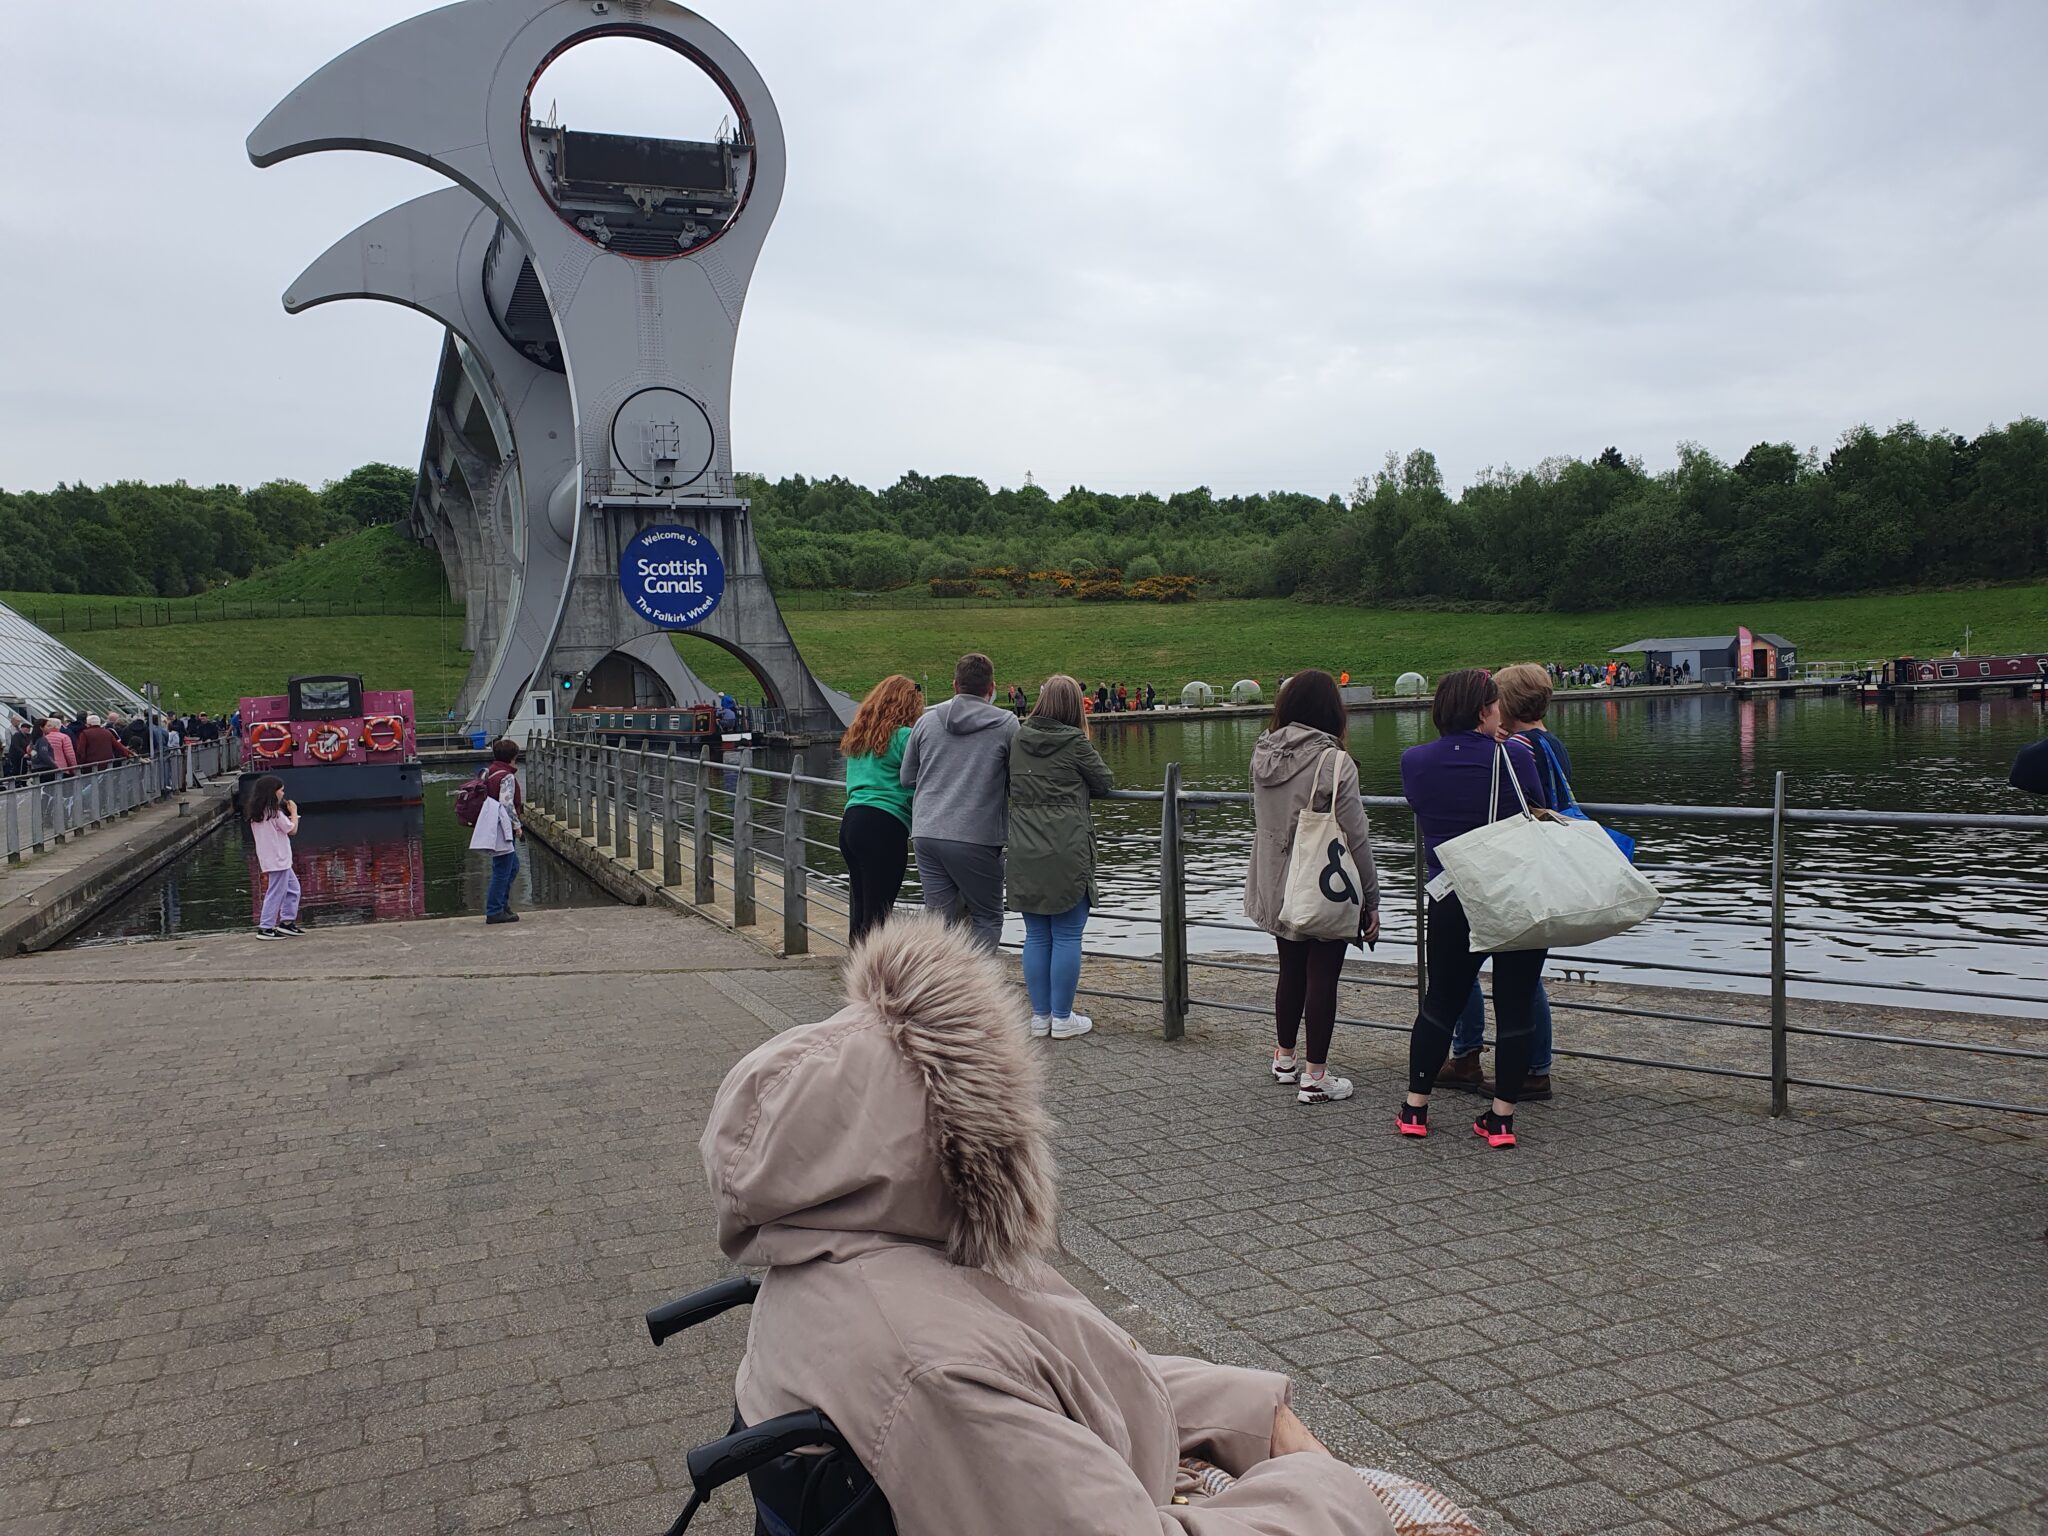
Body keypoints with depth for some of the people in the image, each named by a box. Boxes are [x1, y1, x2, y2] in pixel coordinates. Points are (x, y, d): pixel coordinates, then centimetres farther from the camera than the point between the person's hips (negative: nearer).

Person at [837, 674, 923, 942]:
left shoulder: (857, 736, 18)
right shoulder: (904, 736, -5)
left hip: (850, 821, 8)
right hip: (884, 827, -8)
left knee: (859, 911, 14)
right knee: (876, 916, -5)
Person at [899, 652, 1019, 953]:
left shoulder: (927, 719, 9)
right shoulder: (1006, 724, -2)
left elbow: (907, 777, 16)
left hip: (926, 833, 4)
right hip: (977, 838, -4)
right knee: (987, 919, 8)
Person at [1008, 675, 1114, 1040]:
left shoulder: (1018, 740, 7)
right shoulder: (1074, 742, -7)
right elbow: (1106, 782, 5)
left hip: (1025, 855, 5)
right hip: (1067, 854, -5)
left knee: (1036, 936, 12)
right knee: (1067, 937, 3)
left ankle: (1040, 1016, 19)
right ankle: (1062, 1019, 9)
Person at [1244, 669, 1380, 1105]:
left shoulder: (1263, 755, 0)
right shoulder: (1334, 763, -18)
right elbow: (1355, 838, -15)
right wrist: (1372, 899, -7)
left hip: (1276, 888, 6)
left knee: (1291, 971, 20)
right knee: (1322, 977, 3)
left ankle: (1285, 1058, 33)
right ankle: (1315, 1077, 9)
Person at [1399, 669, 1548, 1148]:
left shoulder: (1414, 762, -2)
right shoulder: (1515, 759, -11)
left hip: (1451, 904, 2)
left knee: (1440, 1001, 16)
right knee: (1515, 1007, 9)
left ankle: (1415, 1108, 19)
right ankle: (1502, 1117, 13)